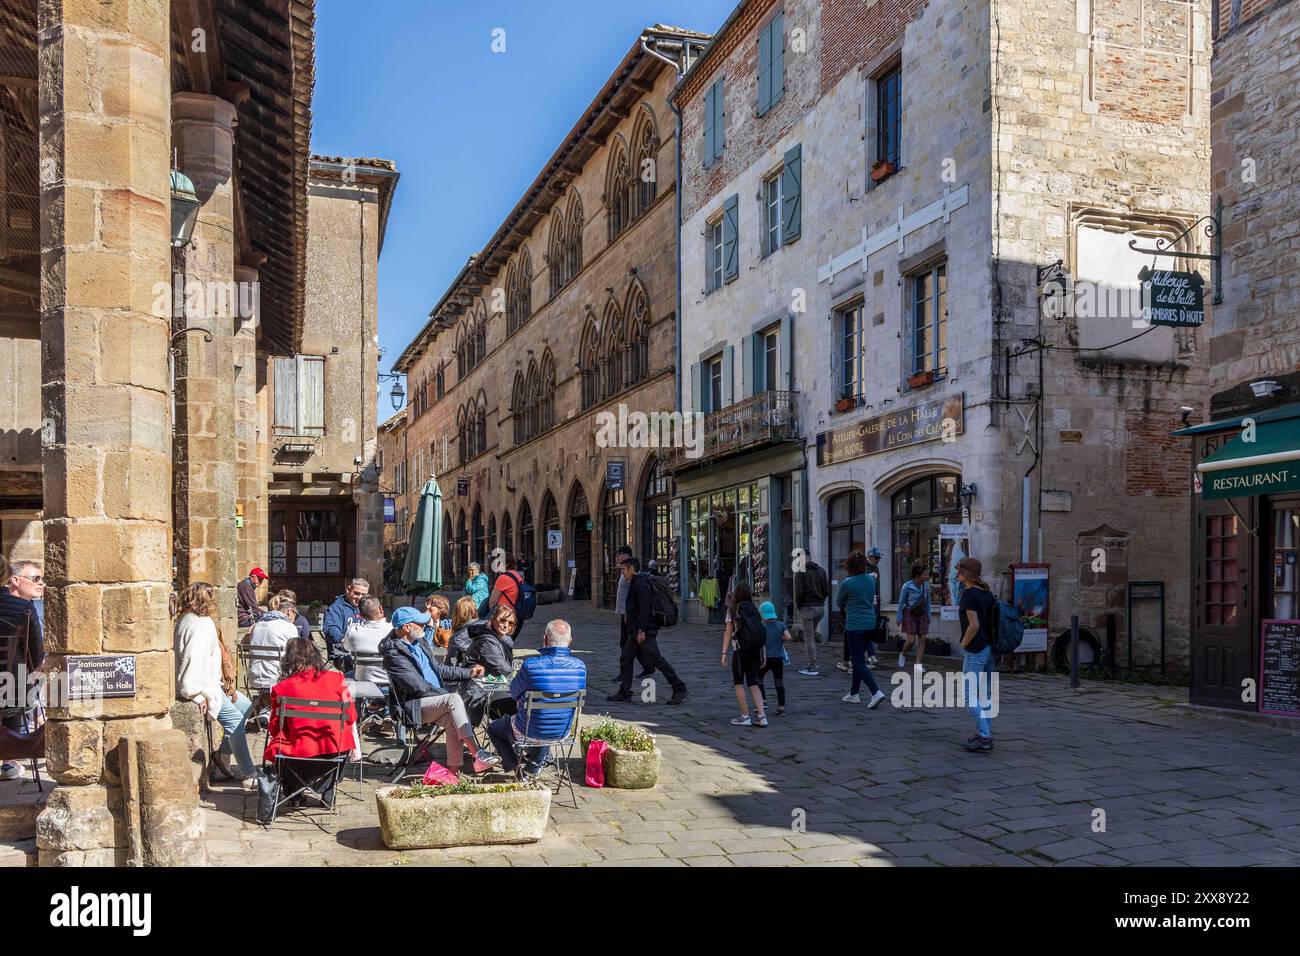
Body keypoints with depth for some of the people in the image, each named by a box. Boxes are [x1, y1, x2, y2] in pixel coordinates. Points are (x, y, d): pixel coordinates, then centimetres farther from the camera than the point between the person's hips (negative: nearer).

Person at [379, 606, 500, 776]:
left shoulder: (419, 643, 14)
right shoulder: (394, 654, -13)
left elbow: (437, 668, 25)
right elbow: (419, 687, -18)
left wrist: (468, 672, 19)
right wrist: (448, 694, -14)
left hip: (436, 699, 8)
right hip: (413, 707, -8)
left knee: (452, 720, -21)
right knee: (454, 699, -29)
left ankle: (453, 768, -18)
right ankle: (478, 754, -33)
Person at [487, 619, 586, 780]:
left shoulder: (531, 665, -26)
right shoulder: (580, 666, -14)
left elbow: (514, 692, -8)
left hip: (531, 732, -4)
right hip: (562, 732, 4)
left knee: (493, 728, 26)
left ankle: (517, 767, 14)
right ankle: (536, 764, 38)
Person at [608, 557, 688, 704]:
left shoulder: (640, 584, -14)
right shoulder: (635, 583, 19)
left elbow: (645, 608, -22)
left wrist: (642, 630, -25)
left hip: (646, 631, -11)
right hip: (638, 631, 11)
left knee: (656, 660, -10)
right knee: (625, 658, 10)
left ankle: (679, 688, -6)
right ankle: (624, 692, 14)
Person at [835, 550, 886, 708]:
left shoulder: (847, 583, -14)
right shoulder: (871, 579, 4)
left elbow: (839, 603, 2)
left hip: (855, 626, -7)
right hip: (870, 623, 7)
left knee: (859, 662, -4)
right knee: (858, 658, 18)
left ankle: (876, 692, -18)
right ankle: (854, 693, 26)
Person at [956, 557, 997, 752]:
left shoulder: (969, 594, -15)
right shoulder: (988, 593, 9)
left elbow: (974, 625, -22)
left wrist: (964, 644, -9)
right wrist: (992, 644, 17)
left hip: (976, 650, -9)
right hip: (990, 649, 9)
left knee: (970, 695, -3)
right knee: (984, 695, 14)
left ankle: (984, 737, -6)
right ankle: (985, 735, 19)